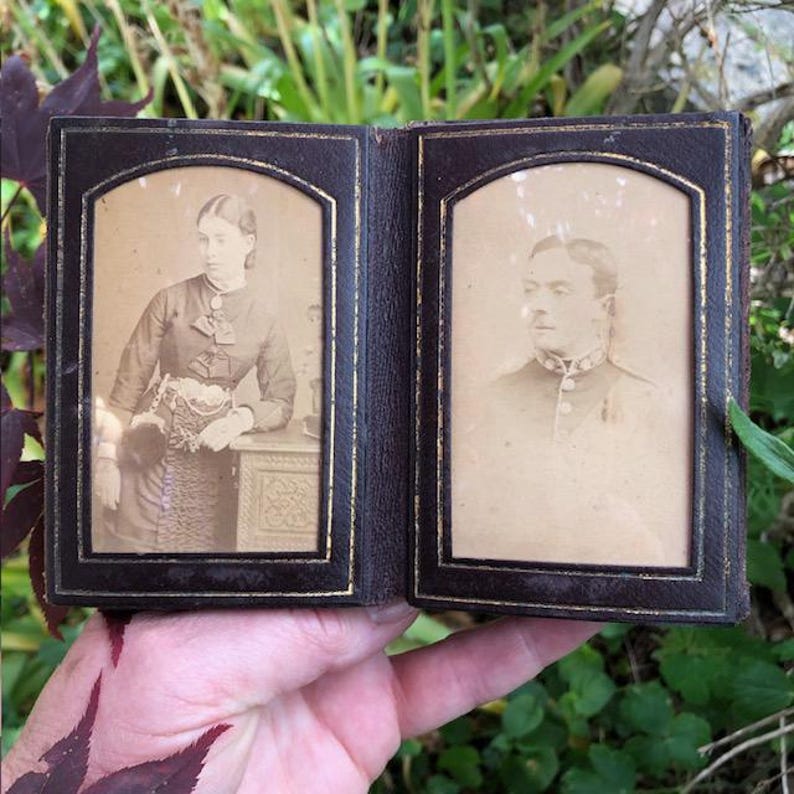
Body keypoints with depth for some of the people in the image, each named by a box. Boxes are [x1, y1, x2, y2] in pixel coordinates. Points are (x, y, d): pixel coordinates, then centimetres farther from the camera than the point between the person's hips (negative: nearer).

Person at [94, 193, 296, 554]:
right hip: (149, 454, -1)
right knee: (131, 546, 5)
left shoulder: (264, 324, 1)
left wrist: (244, 417, -18)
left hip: (209, 463, 1)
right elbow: (130, 378, -3)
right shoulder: (170, 300, -3)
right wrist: (107, 456, -6)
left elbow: (281, 403, 2)